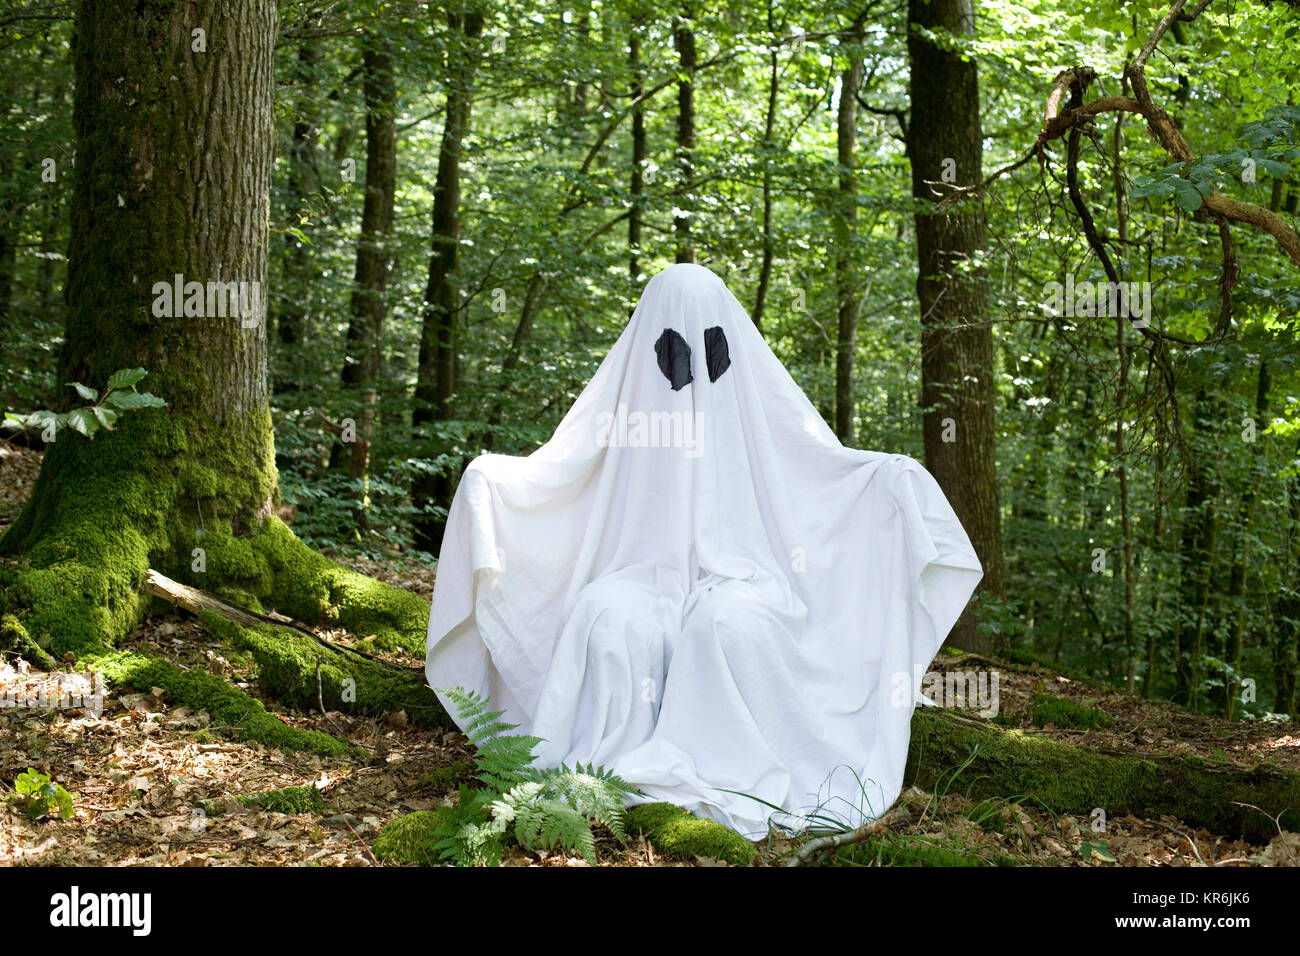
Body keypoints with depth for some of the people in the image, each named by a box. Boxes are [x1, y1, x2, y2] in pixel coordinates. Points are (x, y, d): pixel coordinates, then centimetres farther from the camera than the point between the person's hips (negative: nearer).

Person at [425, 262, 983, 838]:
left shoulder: (757, 389, 6)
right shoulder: (629, 386, 7)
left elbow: (827, 462, 5)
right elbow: (556, 470, 6)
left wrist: (893, 475, -11)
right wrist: (492, 478, -10)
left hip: (736, 575, -1)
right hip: (649, 574, 1)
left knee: (734, 623, -36)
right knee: (609, 619, -33)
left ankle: (737, 773, -26)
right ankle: (606, 772, -24)